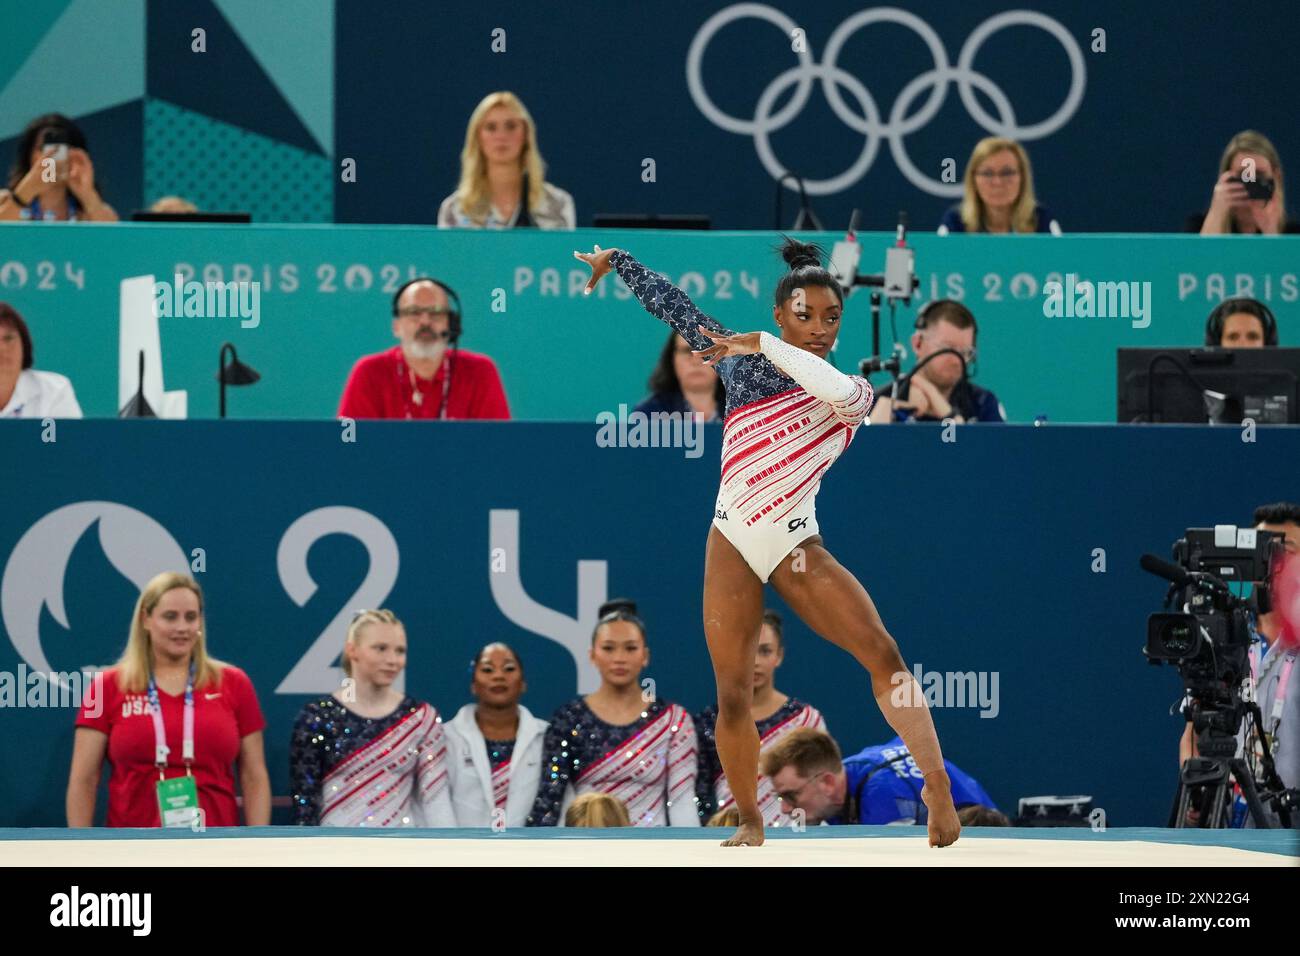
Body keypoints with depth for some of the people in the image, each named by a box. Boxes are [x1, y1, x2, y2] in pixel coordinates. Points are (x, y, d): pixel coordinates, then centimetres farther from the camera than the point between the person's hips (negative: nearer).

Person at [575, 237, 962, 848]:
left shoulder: (851, 394, 2)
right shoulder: (741, 359, 10)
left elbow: (840, 391, -23)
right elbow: (674, 307, 20)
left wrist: (765, 346, -21)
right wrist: (617, 260, 26)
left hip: (795, 547, -2)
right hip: (731, 545, 2)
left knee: (883, 655, -19)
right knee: (732, 698, -3)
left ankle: (939, 790, -18)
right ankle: (749, 822, 10)